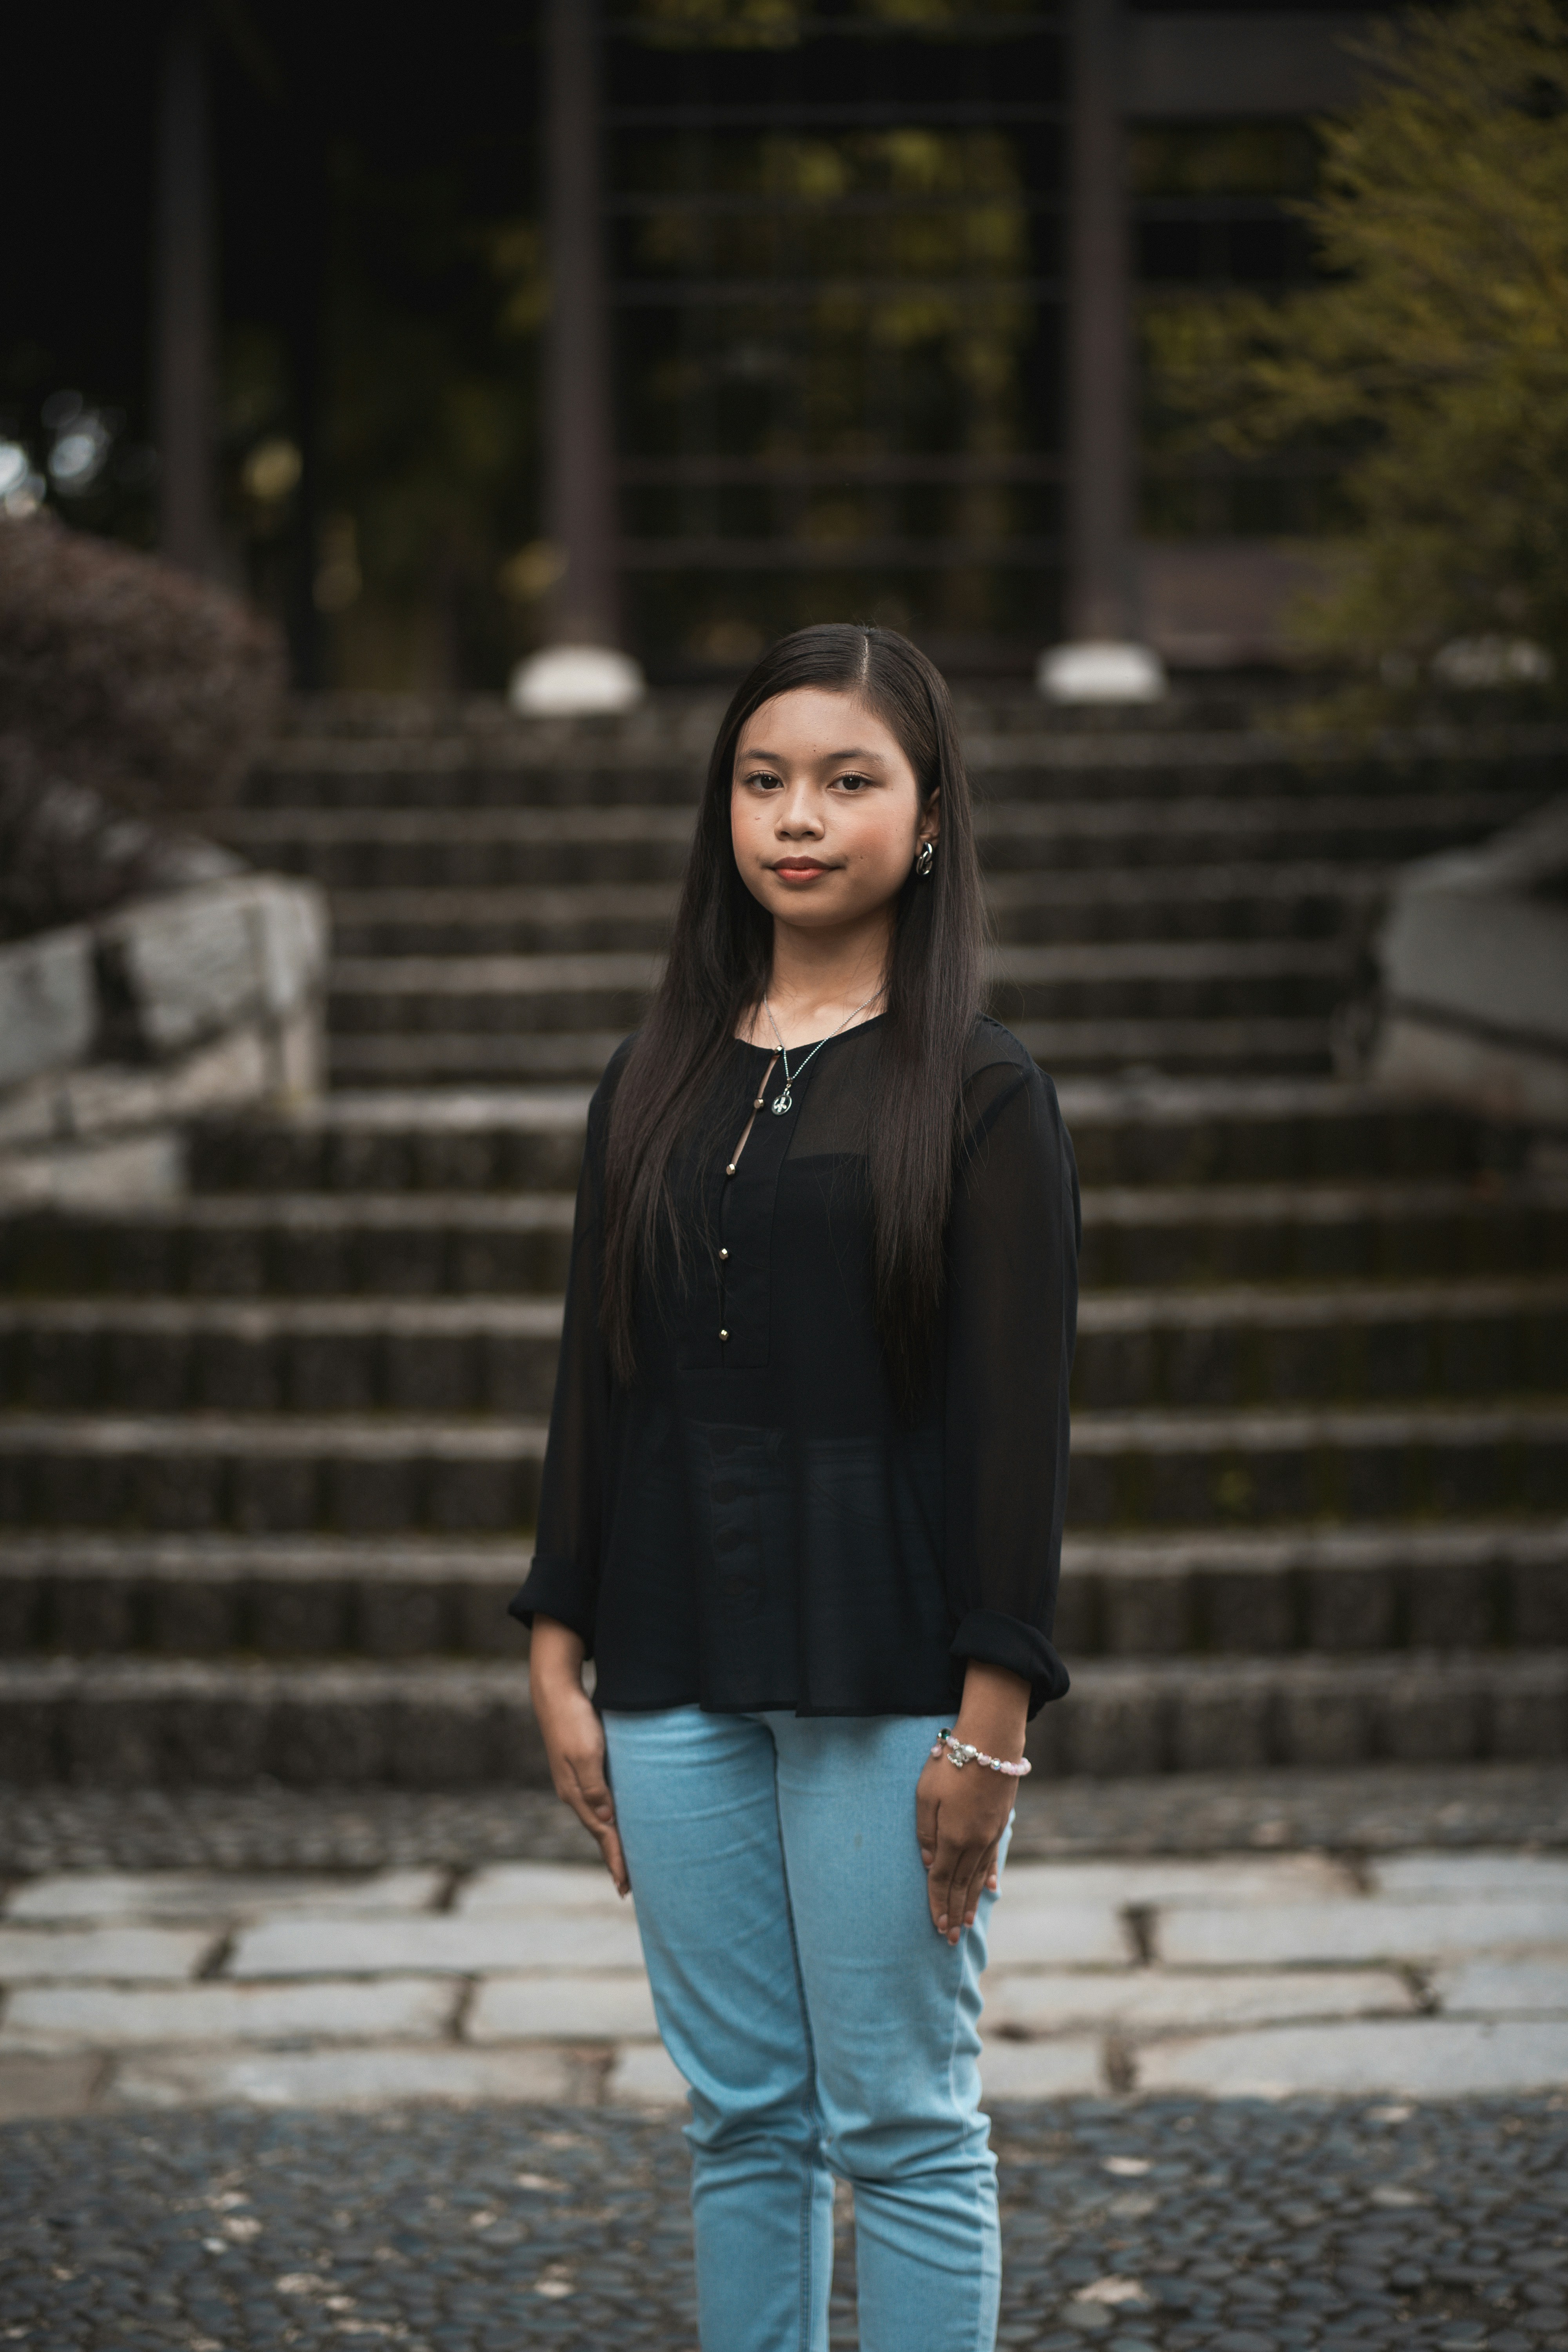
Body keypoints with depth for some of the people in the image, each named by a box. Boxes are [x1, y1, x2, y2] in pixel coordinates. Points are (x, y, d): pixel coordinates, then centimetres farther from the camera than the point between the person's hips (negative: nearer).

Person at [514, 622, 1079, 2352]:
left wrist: (991, 1723, -12)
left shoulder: (981, 1094, -3)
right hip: (676, 1674, 4)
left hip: (884, 1675, -4)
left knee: (901, 2122, 2)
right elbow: (597, 1381, 12)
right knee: (740, 2119, 11)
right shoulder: (655, 1086, 10)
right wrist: (559, 1656, 7)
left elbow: (1017, 1417, -7)